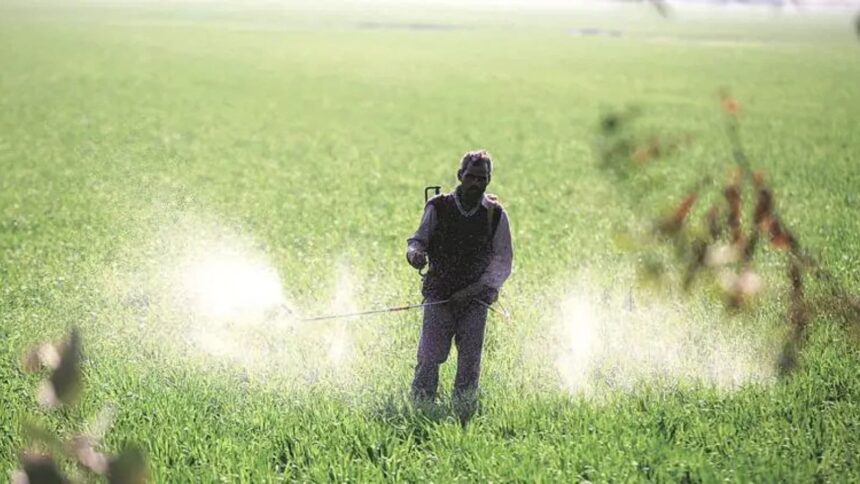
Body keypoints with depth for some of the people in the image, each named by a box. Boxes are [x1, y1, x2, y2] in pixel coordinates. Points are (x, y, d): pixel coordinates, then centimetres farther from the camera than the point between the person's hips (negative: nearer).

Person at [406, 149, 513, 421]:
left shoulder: (495, 215, 2)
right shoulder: (438, 208, 1)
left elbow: (503, 262, 3)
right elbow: (418, 240, 6)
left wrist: (473, 290, -9)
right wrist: (415, 253, -20)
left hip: (475, 299, 1)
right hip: (439, 296, -1)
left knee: (470, 363, -1)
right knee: (429, 358, -9)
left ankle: (464, 418, 7)